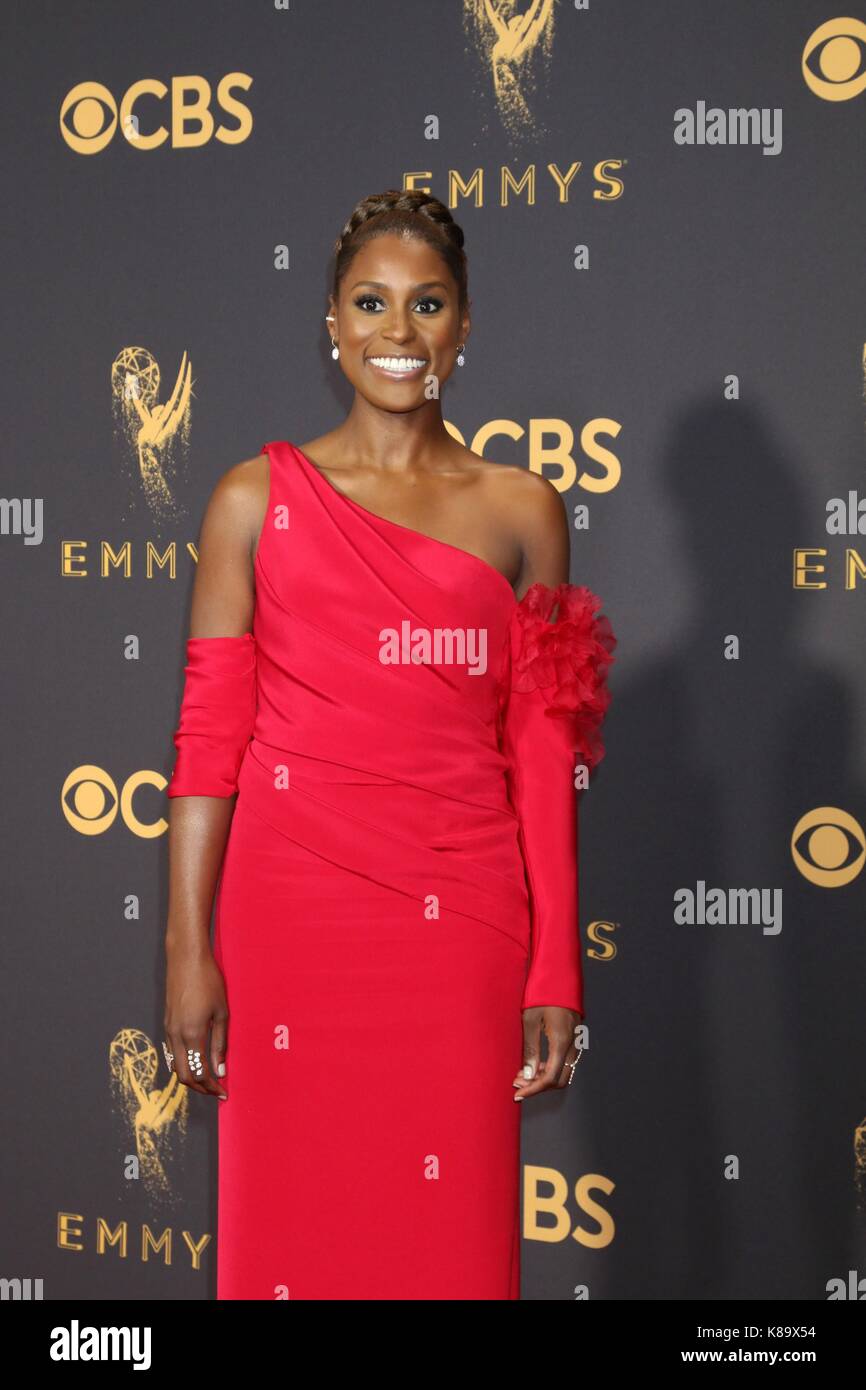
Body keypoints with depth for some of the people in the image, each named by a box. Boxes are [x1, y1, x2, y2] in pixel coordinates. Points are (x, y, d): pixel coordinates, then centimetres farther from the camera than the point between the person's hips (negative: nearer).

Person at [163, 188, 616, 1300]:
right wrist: (187, 951, -4)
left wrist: (557, 969, 2)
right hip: (292, 909, 0)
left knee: (455, 1232, 7)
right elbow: (207, 737, 1)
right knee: (293, 1221, 7)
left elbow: (542, 762, 5)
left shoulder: (520, 510, 6)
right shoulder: (258, 499, 4)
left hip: (462, 923, 1)